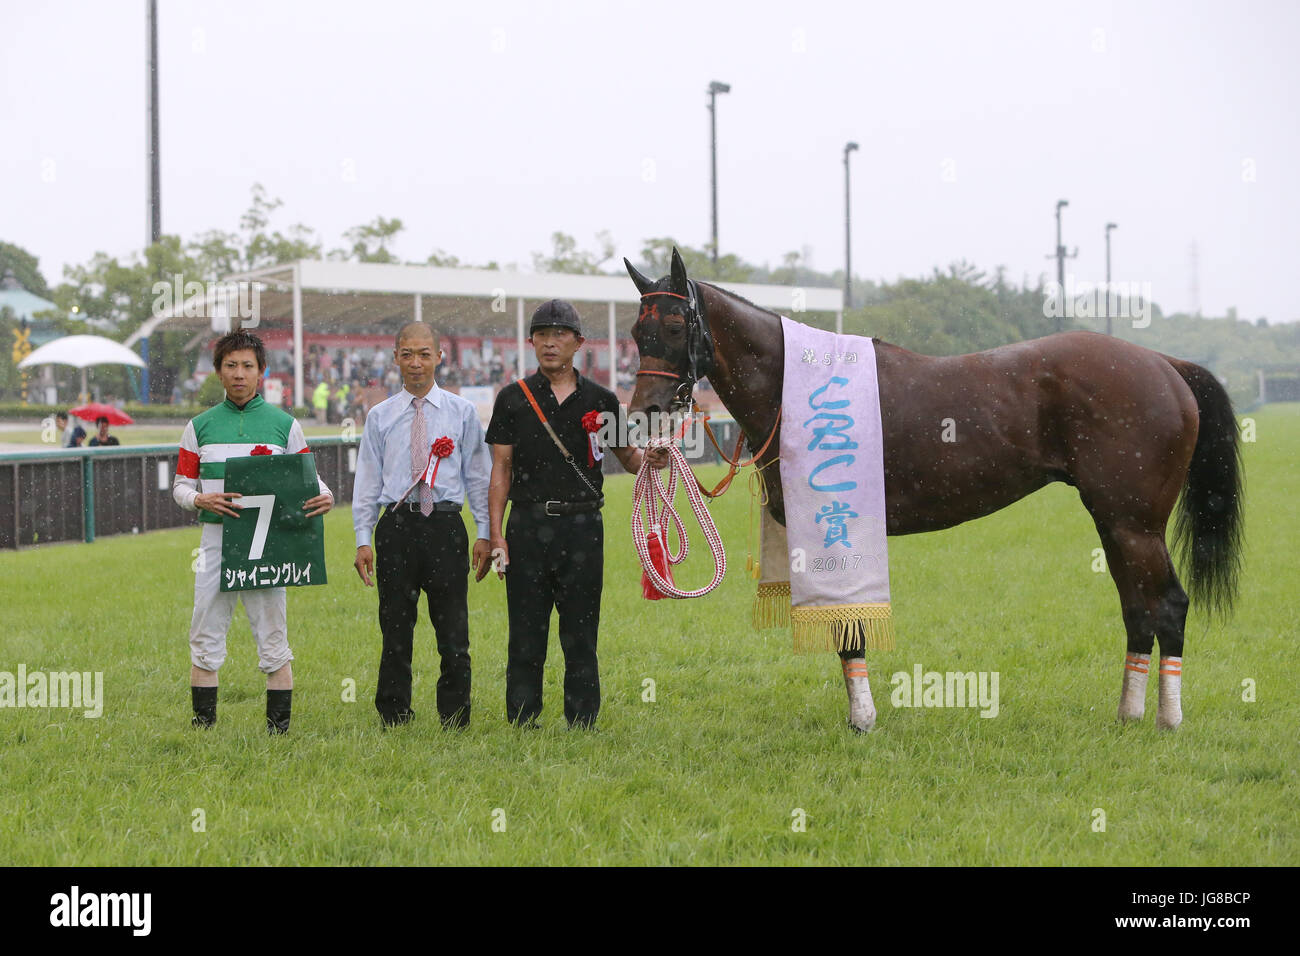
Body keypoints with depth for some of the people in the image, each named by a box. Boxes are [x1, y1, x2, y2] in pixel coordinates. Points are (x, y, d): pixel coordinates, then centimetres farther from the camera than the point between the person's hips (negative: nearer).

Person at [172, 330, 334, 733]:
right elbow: (180, 485, 11)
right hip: (215, 539, 1)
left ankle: (279, 727, 4)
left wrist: (326, 496, -13)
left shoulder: (284, 424, 7)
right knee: (205, 639, 2)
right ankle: (202, 725, 9)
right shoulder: (200, 426, 10)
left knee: (273, 638, -1)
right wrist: (201, 500, -11)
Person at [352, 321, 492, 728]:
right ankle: (393, 721, 10)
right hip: (397, 526, 1)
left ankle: (455, 722, 8)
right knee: (396, 631, 3)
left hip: (446, 526, -1)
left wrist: (484, 532, 3)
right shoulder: (380, 416, 10)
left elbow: (477, 474, 9)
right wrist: (363, 539, 3)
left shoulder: (462, 412, 8)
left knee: (453, 632, 0)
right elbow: (367, 480, 9)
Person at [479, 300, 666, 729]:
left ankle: (582, 725, 10)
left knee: (581, 636, 3)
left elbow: (627, 456, 12)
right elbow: (501, 470, 3)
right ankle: (522, 725, 9)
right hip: (528, 526, 0)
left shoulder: (600, 401, 7)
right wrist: (495, 535, -4)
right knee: (526, 635, 2)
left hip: (582, 525, 0)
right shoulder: (513, 399, 5)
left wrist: (651, 460, -13)